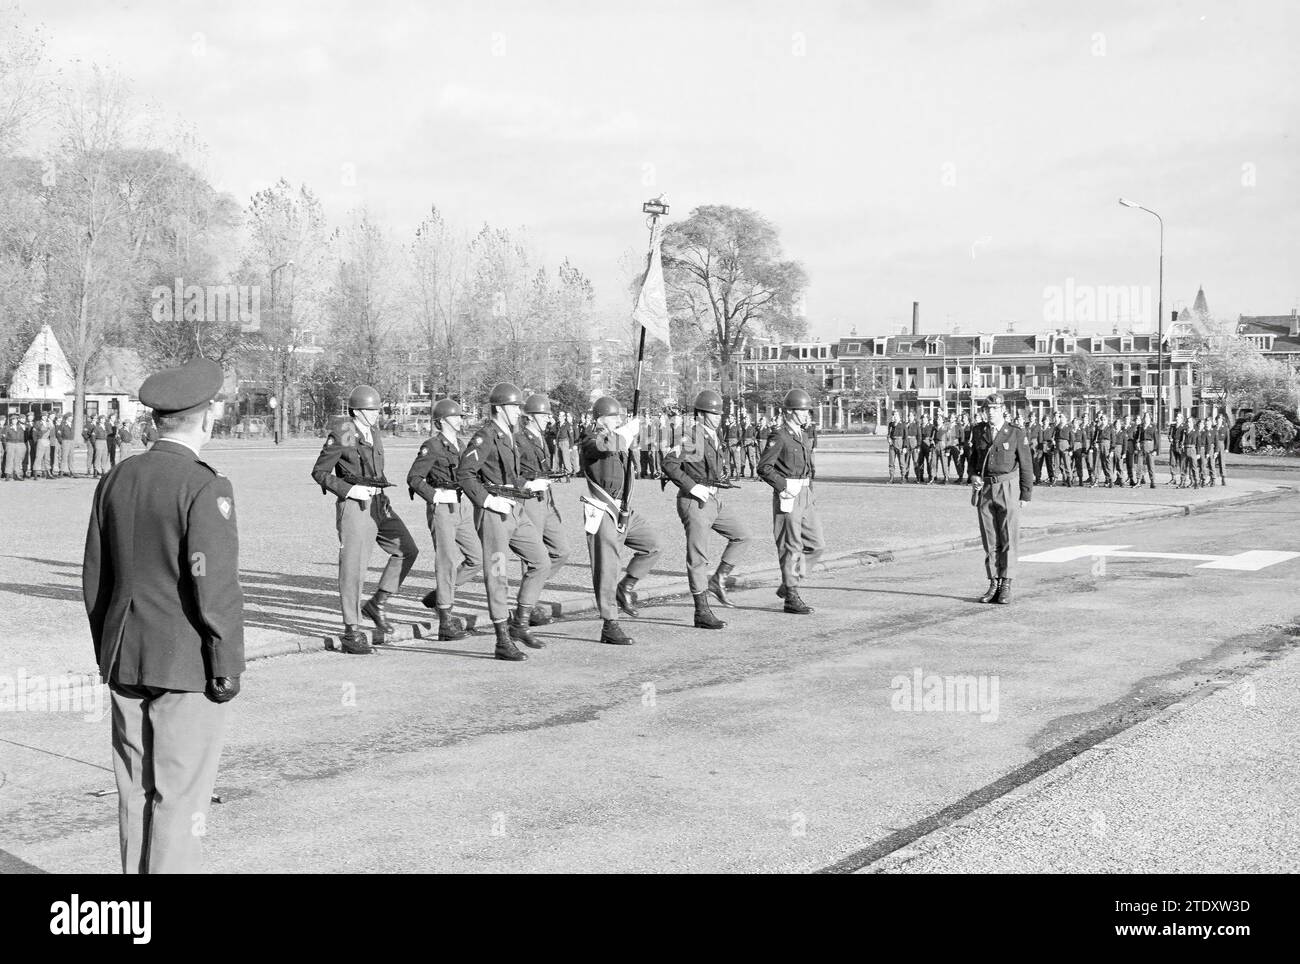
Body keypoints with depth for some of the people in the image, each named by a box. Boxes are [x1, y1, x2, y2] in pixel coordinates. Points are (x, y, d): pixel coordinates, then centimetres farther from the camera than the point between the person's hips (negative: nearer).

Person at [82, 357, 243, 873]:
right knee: (181, 795, 1)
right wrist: (228, 667, -9)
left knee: (135, 792, 15)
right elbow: (215, 588, -18)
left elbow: (94, 578, 11)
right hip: (187, 665, -7)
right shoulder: (205, 487, -16)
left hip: (125, 661, 7)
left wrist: (108, 651, 20)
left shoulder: (115, 480, 6)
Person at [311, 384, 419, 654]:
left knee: (407, 550, 4)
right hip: (353, 507, -8)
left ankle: (377, 605, 15)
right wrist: (350, 490, -17)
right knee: (353, 568, -4)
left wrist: (382, 496, 15)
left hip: (377, 503, 8)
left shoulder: (374, 432, 11)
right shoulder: (341, 436, -11)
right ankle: (351, 634, 2)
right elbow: (319, 472, -8)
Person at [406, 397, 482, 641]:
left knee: (476, 559, 3)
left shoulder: (459, 445, 15)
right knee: (447, 561, -8)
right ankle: (445, 622, -2)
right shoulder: (432, 446, -9)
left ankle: (438, 595, 19)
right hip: (441, 509, -8)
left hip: (462, 508, 8)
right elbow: (413, 477, -10)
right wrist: (434, 496, -17)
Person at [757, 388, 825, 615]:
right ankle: (791, 598, 3)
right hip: (788, 496, -8)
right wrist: (783, 487, -20)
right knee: (791, 546, -4)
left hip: (805, 494, 8)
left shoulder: (804, 435, 15)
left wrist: (810, 492, 18)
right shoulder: (779, 436, -11)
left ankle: (787, 585, 21)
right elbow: (764, 467, -16)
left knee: (816, 543, 8)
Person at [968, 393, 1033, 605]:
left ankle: (1006, 586, 1)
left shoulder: (1016, 434, -5)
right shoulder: (979, 432, 7)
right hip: (985, 490, 4)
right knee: (990, 540, 6)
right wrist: (973, 477, -1)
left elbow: (1026, 465, -3)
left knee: (1009, 539, -3)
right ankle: (993, 585, 12)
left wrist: (1026, 495, -6)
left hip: (1008, 489, -4)